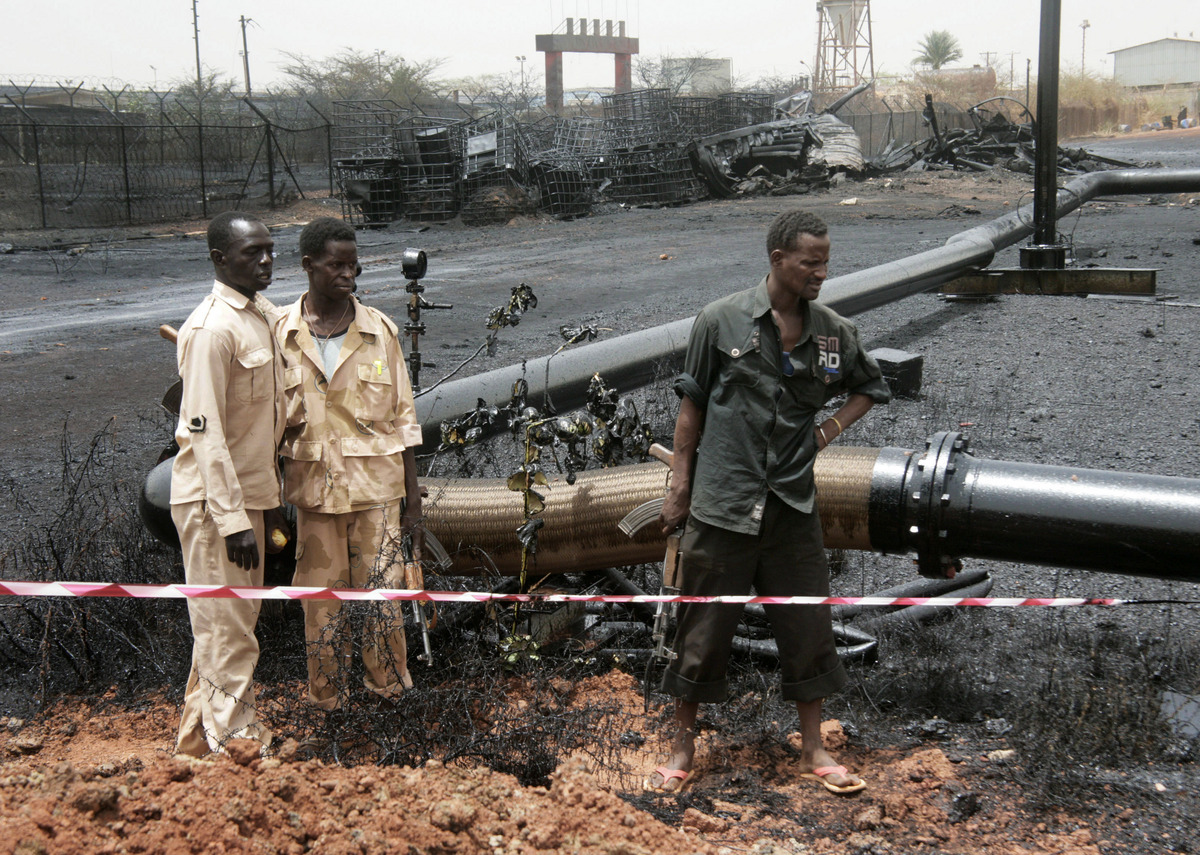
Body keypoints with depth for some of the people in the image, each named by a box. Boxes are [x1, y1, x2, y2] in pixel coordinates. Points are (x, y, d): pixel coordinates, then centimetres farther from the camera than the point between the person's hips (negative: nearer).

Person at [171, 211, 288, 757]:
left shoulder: (263, 314, 10)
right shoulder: (212, 328, -18)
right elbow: (205, 431, -21)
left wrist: (269, 497, 18)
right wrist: (234, 520, -23)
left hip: (246, 492, 9)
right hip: (213, 500, -9)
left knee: (233, 624, 18)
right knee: (228, 634, 0)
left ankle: (198, 737, 32)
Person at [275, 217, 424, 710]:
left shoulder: (379, 330, -1)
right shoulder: (282, 334, -2)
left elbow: (402, 419, 3)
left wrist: (412, 497, 2)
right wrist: (273, 502, -1)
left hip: (375, 487, 0)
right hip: (312, 488, 0)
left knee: (381, 593, 2)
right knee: (320, 599, 9)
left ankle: (389, 690, 21)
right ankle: (327, 702, 24)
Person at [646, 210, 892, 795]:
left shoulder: (834, 333, 4)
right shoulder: (722, 320, -4)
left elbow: (870, 389, 22)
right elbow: (692, 404, 2)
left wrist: (830, 430, 5)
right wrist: (680, 485, 1)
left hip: (793, 505, 3)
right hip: (722, 504, -3)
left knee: (808, 626, 8)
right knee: (705, 629, 5)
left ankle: (813, 748, 25)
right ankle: (682, 749, 21)